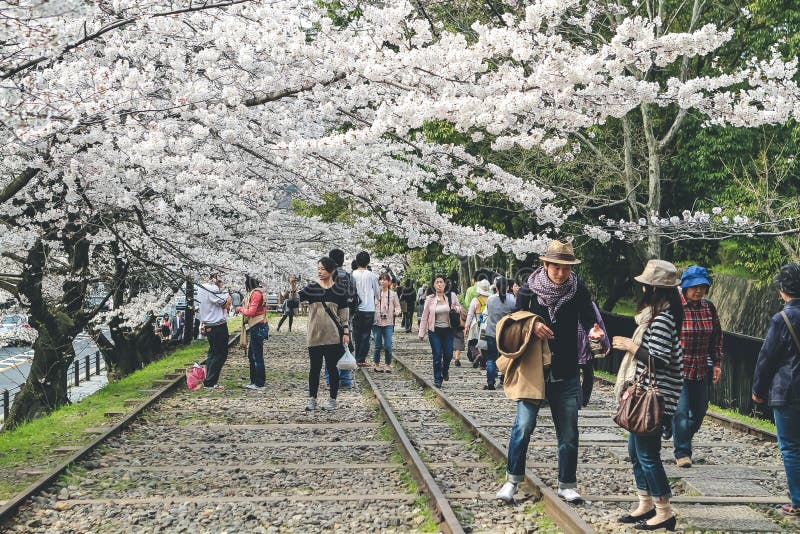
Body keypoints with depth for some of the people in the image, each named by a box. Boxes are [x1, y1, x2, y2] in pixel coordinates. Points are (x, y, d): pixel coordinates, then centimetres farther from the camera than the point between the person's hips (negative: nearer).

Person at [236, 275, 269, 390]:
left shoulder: (256, 294, -16)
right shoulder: (254, 293, 15)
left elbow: (251, 311, -21)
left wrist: (240, 309, -5)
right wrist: (242, 309, 5)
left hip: (258, 327, -11)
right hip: (256, 327, 11)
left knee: (257, 356, -5)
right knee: (251, 355, 17)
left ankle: (259, 384, -1)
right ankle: (254, 382, 23)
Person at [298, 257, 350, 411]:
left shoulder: (338, 290, 2)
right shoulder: (312, 288, 3)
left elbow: (344, 313, 4)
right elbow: (297, 299, -11)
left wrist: (346, 332, -1)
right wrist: (293, 288, -30)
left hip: (333, 336, -1)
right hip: (315, 335, 1)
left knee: (332, 368, 4)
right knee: (315, 367, 6)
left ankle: (332, 399, 13)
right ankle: (312, 398, 16)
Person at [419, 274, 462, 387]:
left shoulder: (451, 296, -2)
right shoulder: (430, 299, -3)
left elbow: (460, 308, 12)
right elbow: (424, 316, 2)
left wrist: (456, 308, -12)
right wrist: (422, 333, 2)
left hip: (448, 330, 1)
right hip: (434, 331, -1)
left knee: (448, 354, 0)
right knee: (437, 356, -4)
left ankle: (445, 370, 33)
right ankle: (437, 379, 9)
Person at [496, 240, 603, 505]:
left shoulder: (578, 290, -2)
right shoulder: (529, 289, -4)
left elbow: (589, 319, -6)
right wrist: (531, 325, -19)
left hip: (566, 374, 2)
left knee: (568, 433, 7)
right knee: (524, 425, -9)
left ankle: (567, 484, 19)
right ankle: (513, 480, 6)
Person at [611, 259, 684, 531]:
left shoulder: (662, 318, -19)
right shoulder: (658, 313, 13)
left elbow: (658, 361, -23)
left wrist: (631, 346, -14)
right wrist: (632, 344, 12)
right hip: (646, 393, 10)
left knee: (647, 452, -4)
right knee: (636, 449, 15)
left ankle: (664, 513, 5)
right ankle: (646, 505, 24)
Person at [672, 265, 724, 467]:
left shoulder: (709, 308, 6)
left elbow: (716, 338, 15)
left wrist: (717, 363, 11)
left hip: (700, 372, 6)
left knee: (699, 412, 15)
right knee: (681, 412, -11)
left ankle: (684, 442, 35)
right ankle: (682, 452, -1)